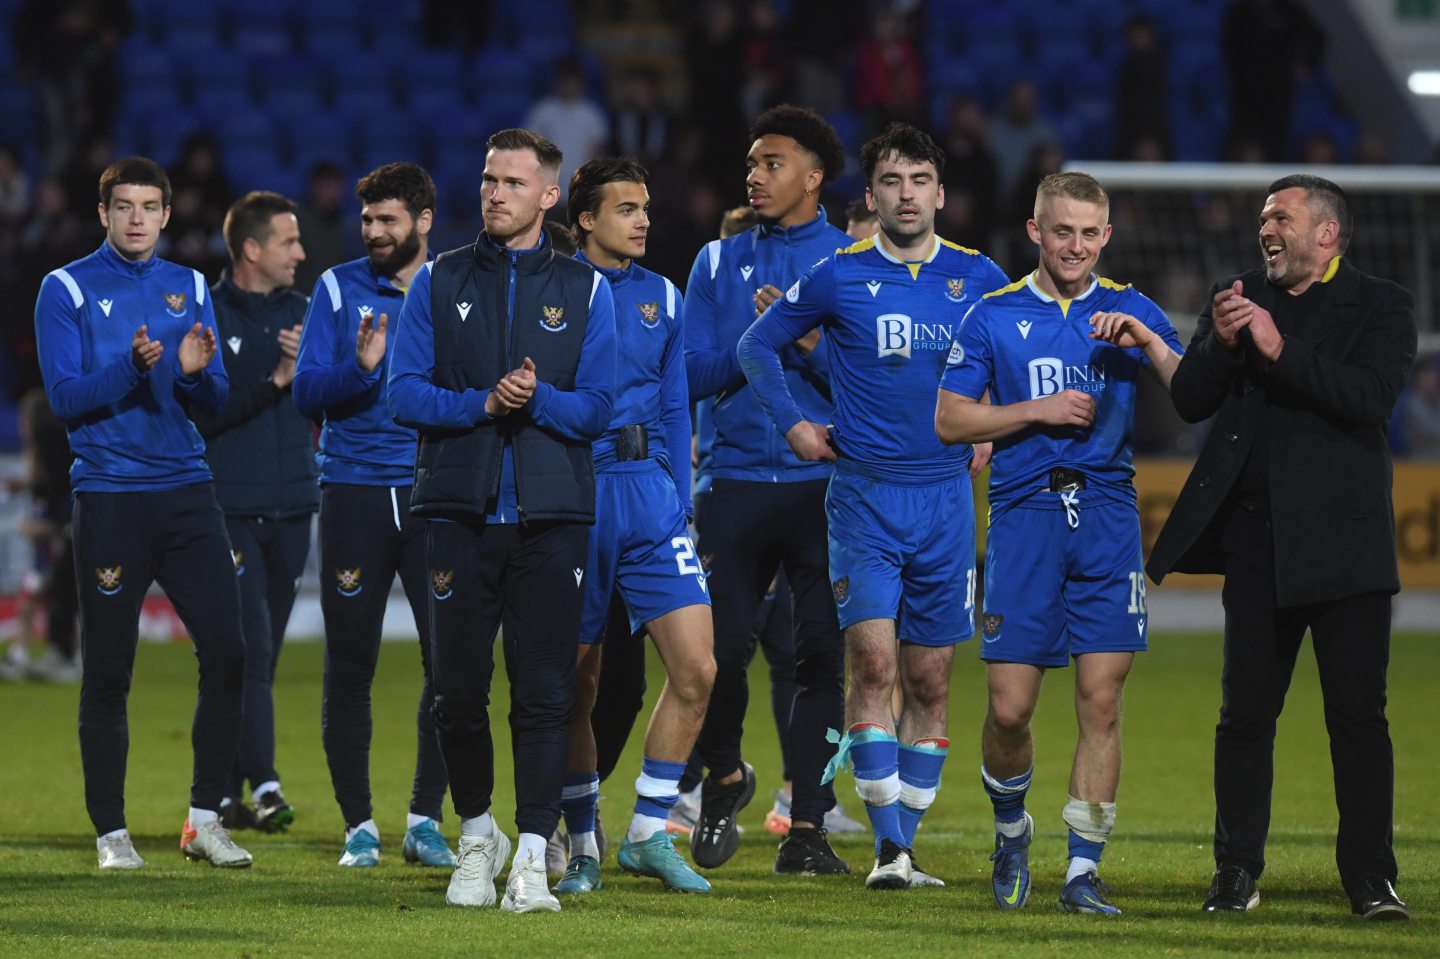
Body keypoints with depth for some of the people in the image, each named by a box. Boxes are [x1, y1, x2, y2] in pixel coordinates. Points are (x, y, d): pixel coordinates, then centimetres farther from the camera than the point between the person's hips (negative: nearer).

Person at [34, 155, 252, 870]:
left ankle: (205, 817, 5)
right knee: (107, 675, 0)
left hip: (186, 493, 4)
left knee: (226, 651, -5)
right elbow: (65, 397, -7)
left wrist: (194, 370, -11)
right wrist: (133, 367, -21)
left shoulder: (190, 289, 13)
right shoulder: (67, 290, 1)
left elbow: (217, 400, 10)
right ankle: (111, 831, 7)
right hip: (109, 499, -4)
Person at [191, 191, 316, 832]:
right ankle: (262, 785, -17)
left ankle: (225, 789, 14)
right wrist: (273, 382, -17)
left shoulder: (303, 313, 12)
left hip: (292, 508, 5)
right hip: (230, 508, -5)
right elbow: (198, 414, -11)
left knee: (263, 653, 7)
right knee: (250, 648, -14)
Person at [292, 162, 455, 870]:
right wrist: (361, 366, -20)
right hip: (354, 493, 0)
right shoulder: (339, 288, 6)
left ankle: (425, 819, 6)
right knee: (349, 666, 0)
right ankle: (358, 825, 9)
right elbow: (306, 393, -2)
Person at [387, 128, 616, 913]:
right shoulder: (439, 282, 9)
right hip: (460, 513, 1)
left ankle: (532, 856, -4)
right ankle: (476, 835, 21)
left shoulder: (584, 290, 8)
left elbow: (597, 407, 3)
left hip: (550, 516, -1)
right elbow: (404, 393, 1)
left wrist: (538, 399, -16)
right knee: (458, 690, 2)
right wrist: (483, 405, -13)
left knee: (544, 692, -6)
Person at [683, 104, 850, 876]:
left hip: (827, 485, -1)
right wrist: (756, 338, -10)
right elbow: (693, 375, 6)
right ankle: (725, 776, 21)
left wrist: (809, 341, -15)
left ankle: (807, 828, 2)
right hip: (737, 483, 2)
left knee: (822, 653, -3)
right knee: (721, 645, -6)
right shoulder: (721, 262, 12)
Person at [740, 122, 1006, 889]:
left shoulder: (978, 278, 4)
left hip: (946, 498, 3)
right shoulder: (840, 277, -1)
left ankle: (905, 842, 14)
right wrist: (792, 425, 5)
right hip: (864, 494, -3)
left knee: (930, 680, 5)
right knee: (874, 661, -15)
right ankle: (887, 846, -14)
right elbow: (758, 344, 12)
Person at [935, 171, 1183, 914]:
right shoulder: (994, 316, 7)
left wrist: (1149, 343, -15)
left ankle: (1083, 872, 1)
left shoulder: (1130, 312, 9)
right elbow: (949, 420, 5)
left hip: (1107, 516, 1)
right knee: (1009, 707, -3)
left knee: (1100, 701, -5)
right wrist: (1039, 411, -6)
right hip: (1023, 514, 0)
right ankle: (1010, 827, 25)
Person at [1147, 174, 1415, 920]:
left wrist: (1280, 350, -20)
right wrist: (1221, 342, -11)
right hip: (1257, 539, 3)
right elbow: (1190, 402, 7)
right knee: (1245, 713, 5)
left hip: (1342, 541, -3)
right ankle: (1237, 872, 13)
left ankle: (1370, 878, 1)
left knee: (1358, 714, -3)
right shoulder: (1239, 299, 13)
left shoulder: (1380, 306, 1)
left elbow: (1372, 397, -15)